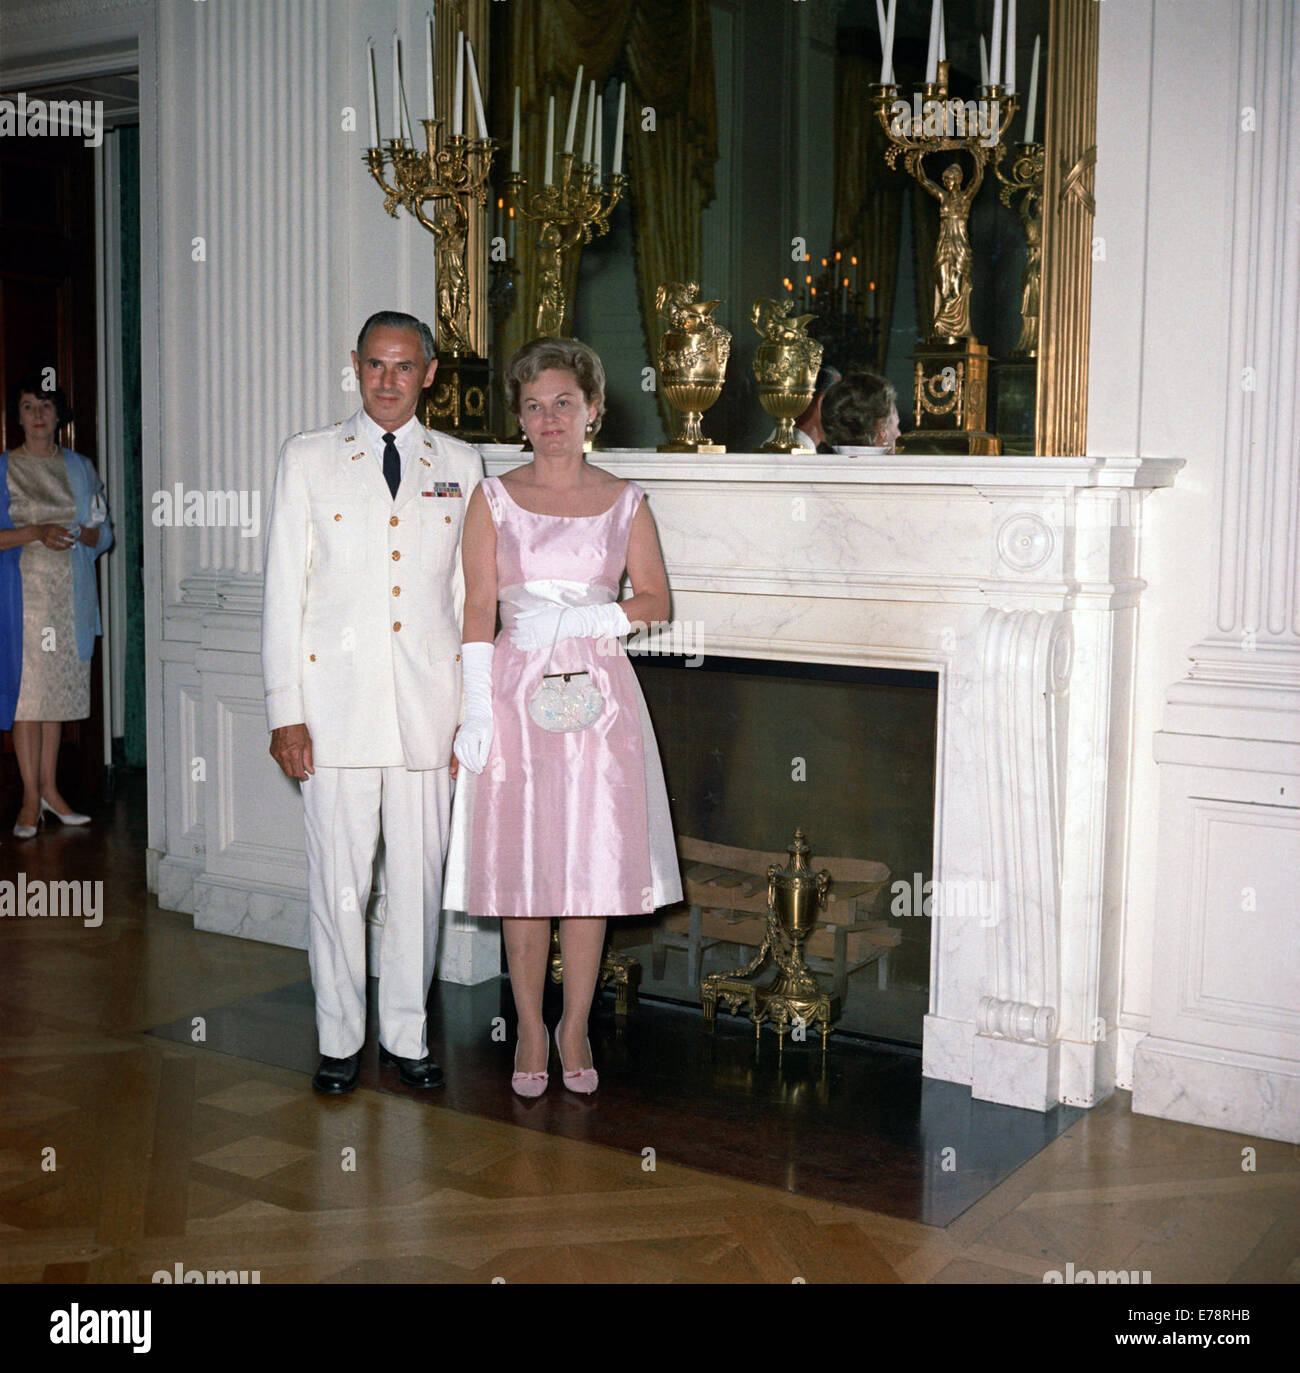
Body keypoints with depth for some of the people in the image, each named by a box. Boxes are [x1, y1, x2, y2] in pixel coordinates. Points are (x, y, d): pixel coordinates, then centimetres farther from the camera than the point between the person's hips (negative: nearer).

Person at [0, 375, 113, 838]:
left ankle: (49, 788, 15)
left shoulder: (79, 467, 12)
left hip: (70, 594, 3)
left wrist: (86, 533, -9)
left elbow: (104, 535, 13)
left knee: (57, 687, 7)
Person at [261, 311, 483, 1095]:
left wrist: (473, 712, 4)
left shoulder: (461, 467, 9)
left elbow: (471, 595, 9)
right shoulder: (309, 461, 6)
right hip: (336, 700, -1)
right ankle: (341, 1039, 18)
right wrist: (285, 710, -4)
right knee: (339, 878, 3)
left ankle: (407, 1035, 21)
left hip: (428, 705, 1)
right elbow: (285, 590, 3)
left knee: (420, 876, 6)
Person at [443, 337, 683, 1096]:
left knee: (590, 868, 4)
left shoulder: (624, 501, 7)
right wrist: (477, 712, -8)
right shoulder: (494, 500, 4)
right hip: (517, 694, -1)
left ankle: (576, 1027, 19)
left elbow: (657, 602, 6)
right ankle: (531, 1032, 17)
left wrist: (582, 617, -11)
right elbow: (479, 613, 0)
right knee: (521, 869, 3)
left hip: (597, 693, 1)